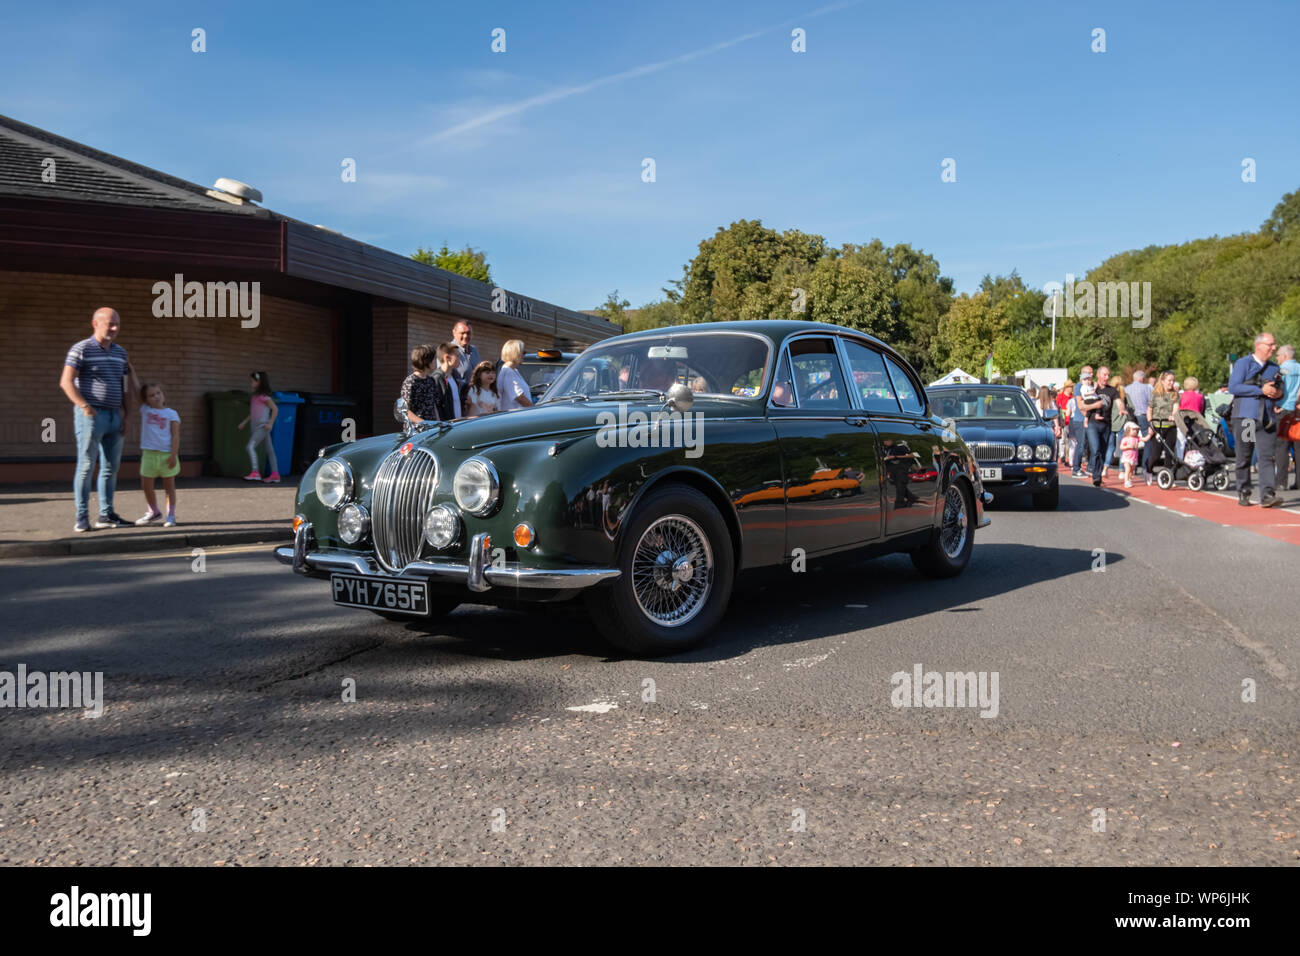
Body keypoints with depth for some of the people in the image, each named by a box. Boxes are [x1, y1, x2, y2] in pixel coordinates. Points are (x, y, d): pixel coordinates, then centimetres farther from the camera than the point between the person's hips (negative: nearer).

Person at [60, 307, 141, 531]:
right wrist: (85, 406, -20)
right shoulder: (81, 349, -5)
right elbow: (66, 382, -11)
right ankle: (82, 517, -2)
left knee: (111, 467, 8)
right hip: (91, 416, -6)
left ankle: (106, 515, 16)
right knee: (86, 466, -6)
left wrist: (125, 415, 11)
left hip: (114, 417, 6)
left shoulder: (120, 352, 13)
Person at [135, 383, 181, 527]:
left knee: (169, 486, 6)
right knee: (146, 485, 7)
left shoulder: (171, 413, 1)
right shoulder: (145, 410, 9)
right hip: (149, 454, 3)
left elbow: (175, 436, -5)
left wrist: (174, 455, -13)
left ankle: (171, 515, 13)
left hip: (167, 454, -3)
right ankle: (153, 512, 26)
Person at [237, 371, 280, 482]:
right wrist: (244, 422, 18)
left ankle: (255, 473, -19)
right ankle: (275, 475, 9)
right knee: (269, 450, 8)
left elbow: (275, 408, -15)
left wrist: (270, 423, -18)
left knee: (250, 446, -16)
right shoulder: (255, 396, 16)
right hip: (256, 427, 9)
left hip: (263, 426, -9)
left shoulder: (263, 396, -11)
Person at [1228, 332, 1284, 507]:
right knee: (1243, 458, 4)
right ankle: (1243, 494, 15)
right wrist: (1261, 390, -15)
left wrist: (1278, 393, 1)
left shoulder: (1274, 368, 17)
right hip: (1245, 418, -4)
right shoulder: (1243, 363, 0)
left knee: (1267, 456, -9)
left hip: (1267, 419, 4)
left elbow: (1277, 391, 26)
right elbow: (1233, 387, -12)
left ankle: (1267, 495, -14)